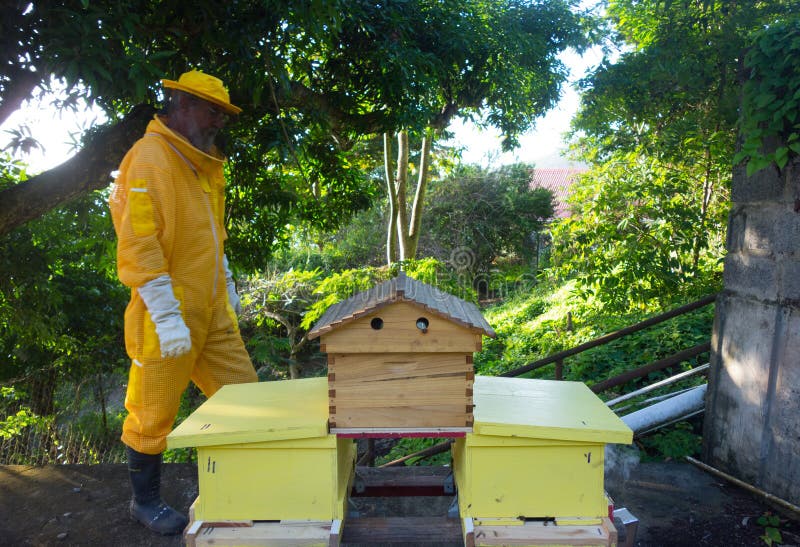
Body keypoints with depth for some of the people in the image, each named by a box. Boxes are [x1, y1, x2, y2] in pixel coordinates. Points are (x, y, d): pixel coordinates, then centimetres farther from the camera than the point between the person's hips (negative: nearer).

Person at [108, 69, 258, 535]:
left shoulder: (203, 163, 14)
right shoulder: (147, 159, -14)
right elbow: (137, 247, -20)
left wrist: (227, 284, 18)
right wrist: (167, 317, -23)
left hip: (213, 309, 8)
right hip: (169, 314, -8)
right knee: (154, 414, 8)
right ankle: (146, 501, 29)